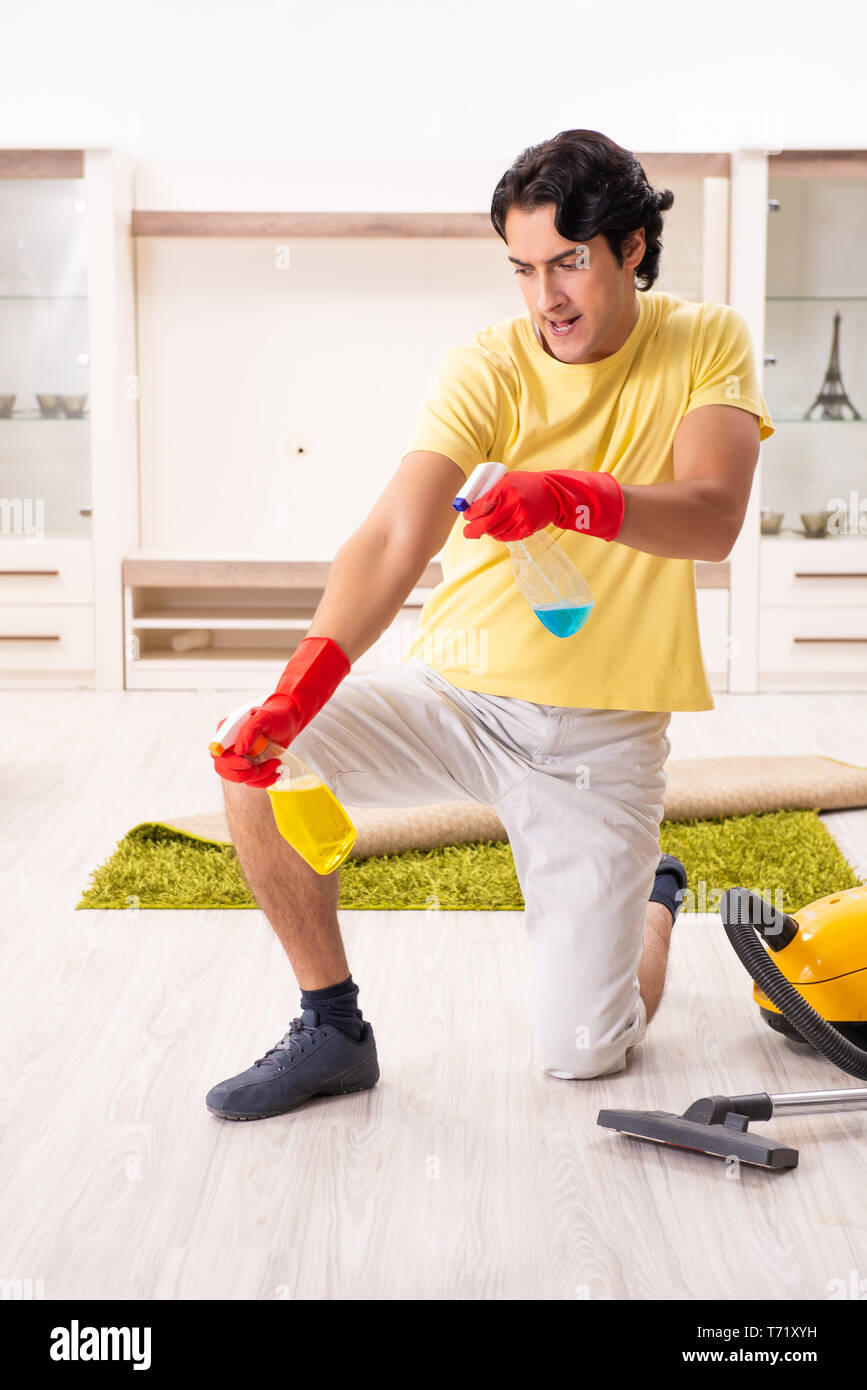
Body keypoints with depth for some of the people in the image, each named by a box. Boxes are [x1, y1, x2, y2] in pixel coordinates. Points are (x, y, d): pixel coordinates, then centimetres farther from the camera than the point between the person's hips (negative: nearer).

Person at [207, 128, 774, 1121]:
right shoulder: (487, 369, -10)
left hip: (605, 730, -1)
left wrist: (573, 497, -40)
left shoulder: (708, 345, -5)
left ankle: (654, 898, 32)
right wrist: (300, 686, -38)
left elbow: (711, 519, -20)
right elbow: (396, 536, -22)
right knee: (255, 760, -24)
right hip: (458, 691, 1)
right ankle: (332, 1028, -2)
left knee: (580, 1055, -4)